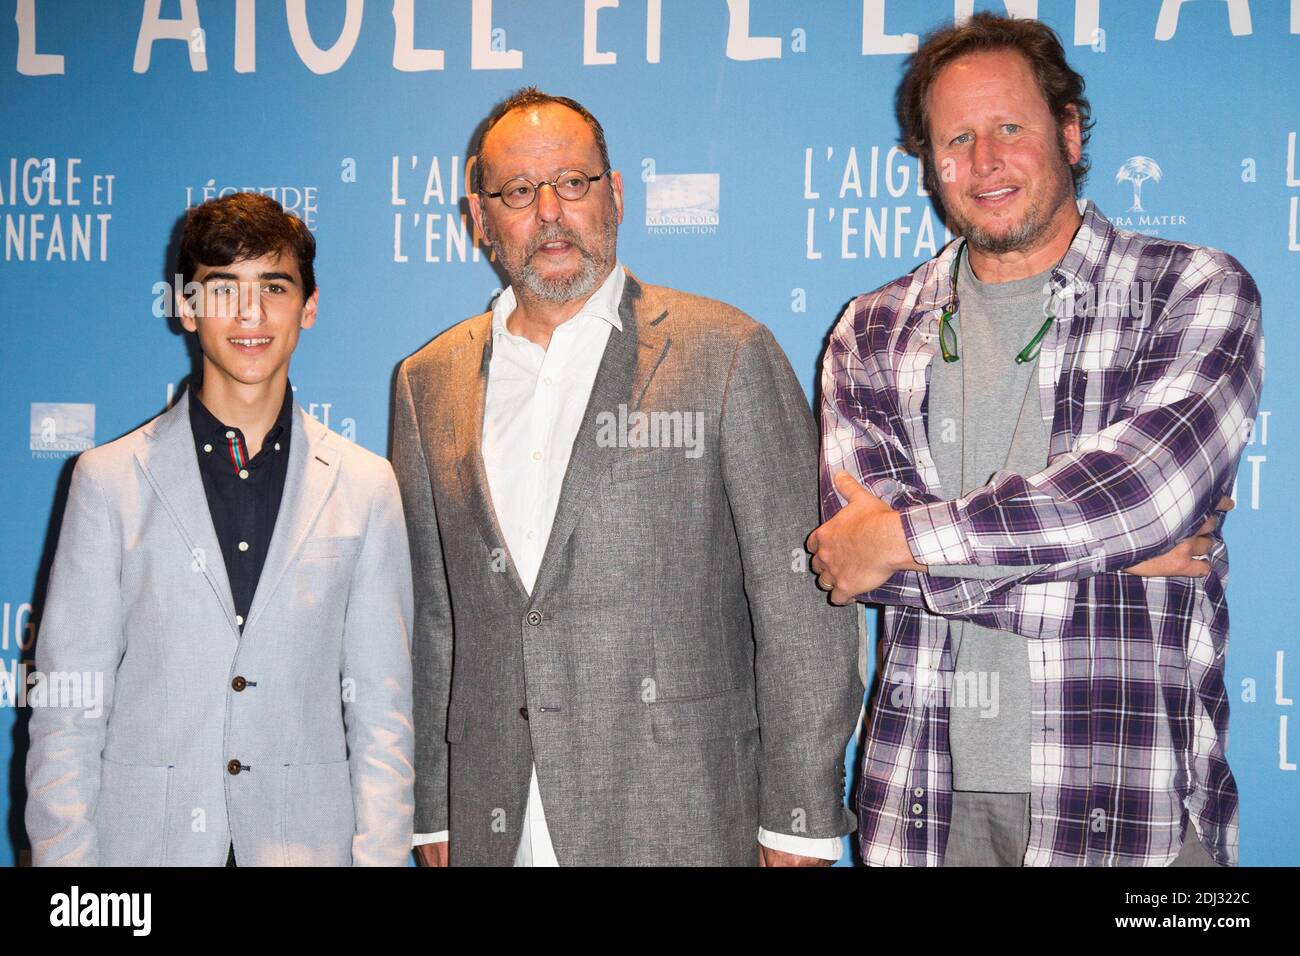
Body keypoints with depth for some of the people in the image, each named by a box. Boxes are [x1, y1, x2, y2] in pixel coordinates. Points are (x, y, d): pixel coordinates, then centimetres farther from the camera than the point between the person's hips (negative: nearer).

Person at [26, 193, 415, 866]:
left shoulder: (366, 485, 2)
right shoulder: (110, 479, 0)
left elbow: (381, 706, 2)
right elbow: (66, 707, 0)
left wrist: (380, 854, -5)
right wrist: (64, 856, -7)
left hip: (308, 836, 1)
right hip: (146, 837, 0)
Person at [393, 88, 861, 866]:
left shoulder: (728, 354, -4)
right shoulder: (430, 383, 9)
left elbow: (801, 605, -6)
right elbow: (431, 618, 11)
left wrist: (799, 824, -9)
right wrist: (432, 815, 9)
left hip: (681, 824, -3)